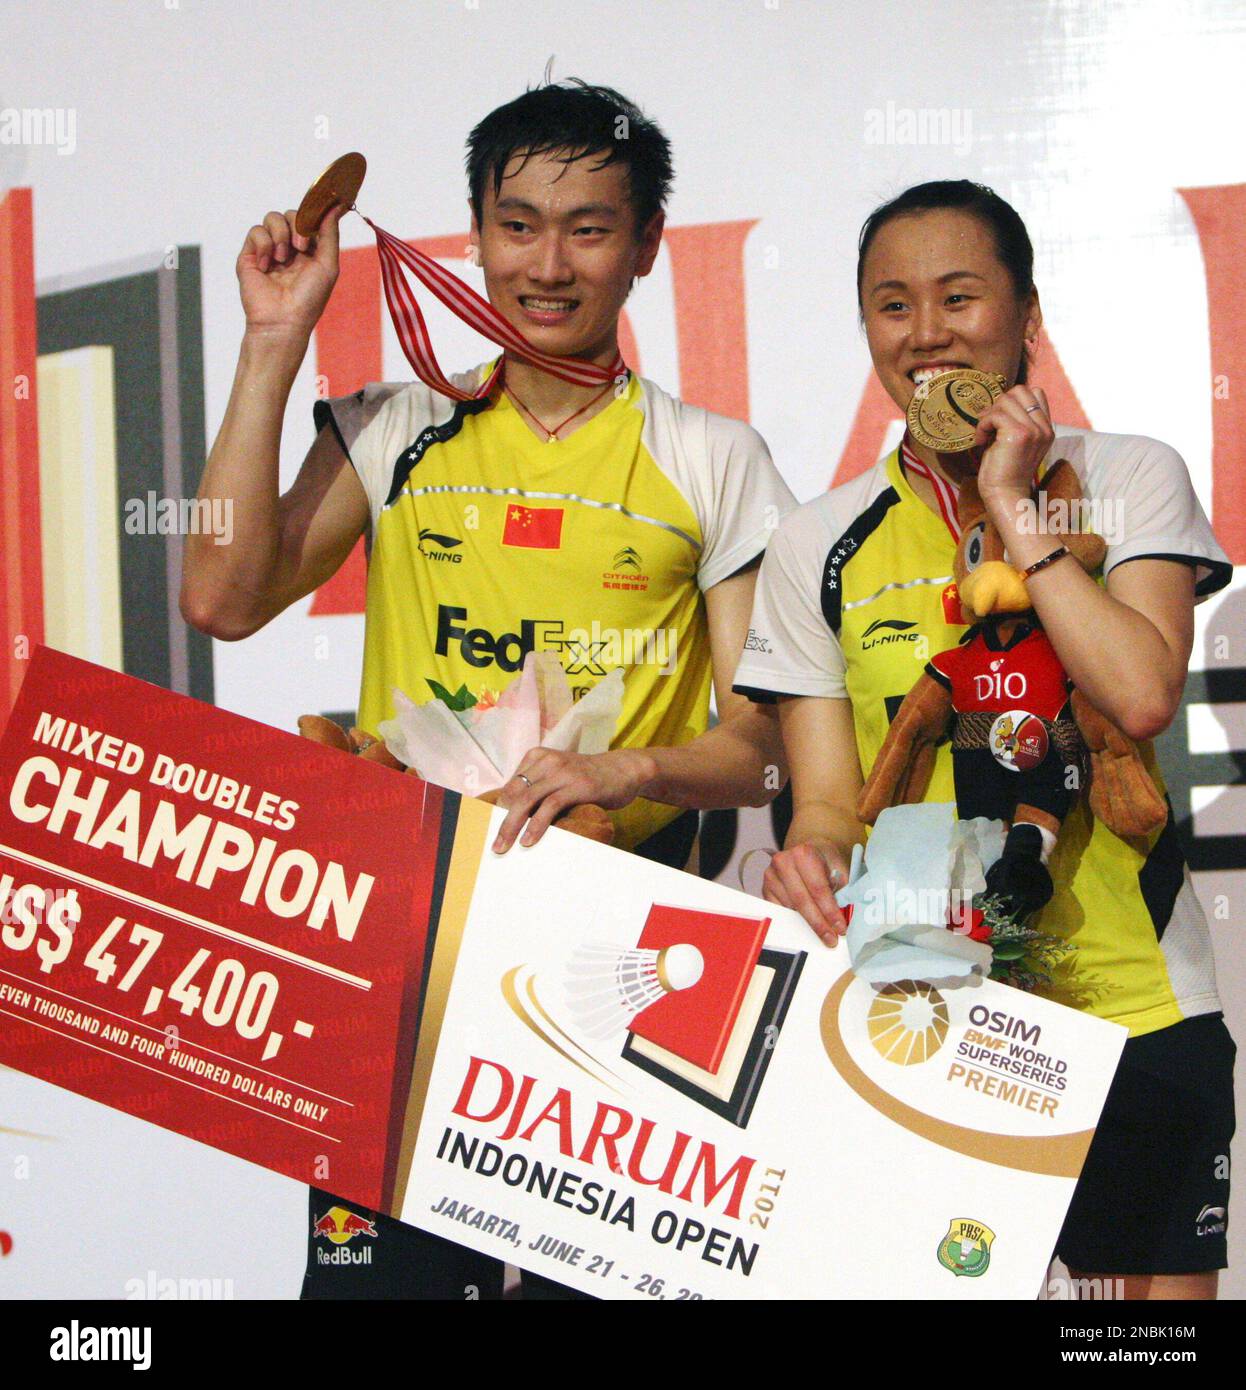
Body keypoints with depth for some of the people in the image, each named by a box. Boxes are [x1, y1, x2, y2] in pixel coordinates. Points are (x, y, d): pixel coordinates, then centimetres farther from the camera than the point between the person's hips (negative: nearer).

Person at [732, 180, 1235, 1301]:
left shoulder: (1129, 479, 1)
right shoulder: (822, 547, 4)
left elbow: (1143, 696, -16)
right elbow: (829, 800, 1)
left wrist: (1013, 506, -12)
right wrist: (814, 859, -21)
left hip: (1135, 1006, 0)